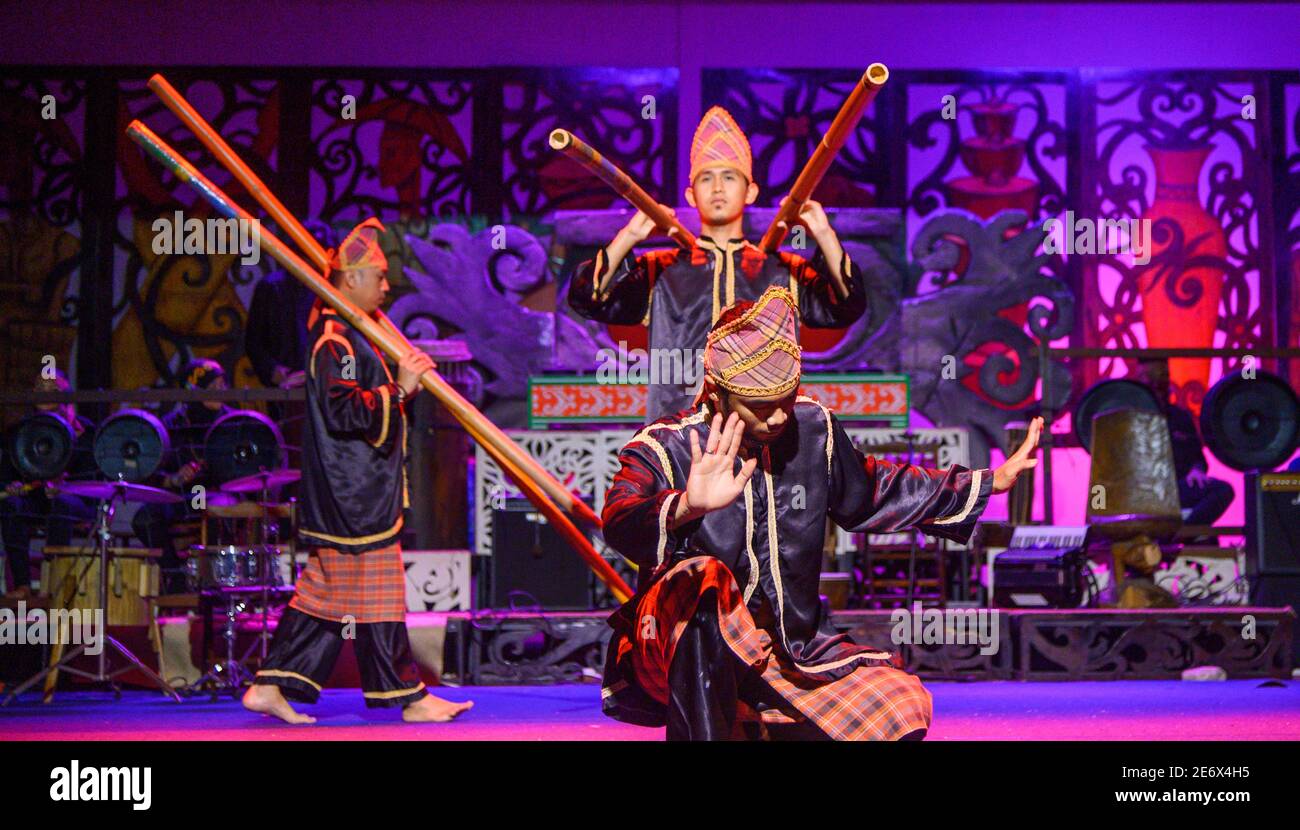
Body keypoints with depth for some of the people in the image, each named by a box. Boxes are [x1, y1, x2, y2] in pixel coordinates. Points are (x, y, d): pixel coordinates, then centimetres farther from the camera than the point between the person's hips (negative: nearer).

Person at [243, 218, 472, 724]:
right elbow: (343, 411, -25)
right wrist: (398, 388, -20)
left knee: (328, 588, 11)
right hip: (354, 494, -11)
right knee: (372, 590, -2)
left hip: (359, 488, 11)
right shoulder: (335, 340, -16)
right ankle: (408, 696, 5)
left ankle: (273, 685, 13)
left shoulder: (350, 334, 18)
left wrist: (409, 378, 14)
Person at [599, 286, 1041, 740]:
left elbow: (871, 493, 22)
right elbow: (621, 523, -36)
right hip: (687, 657, -6)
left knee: (904, 708, -12)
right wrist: (688, 507, -58)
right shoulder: (665, 449, -13)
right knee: (704, 582, -36)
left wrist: (990, 482, 21)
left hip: (790, 648, 6)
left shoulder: (813, 428, 3)